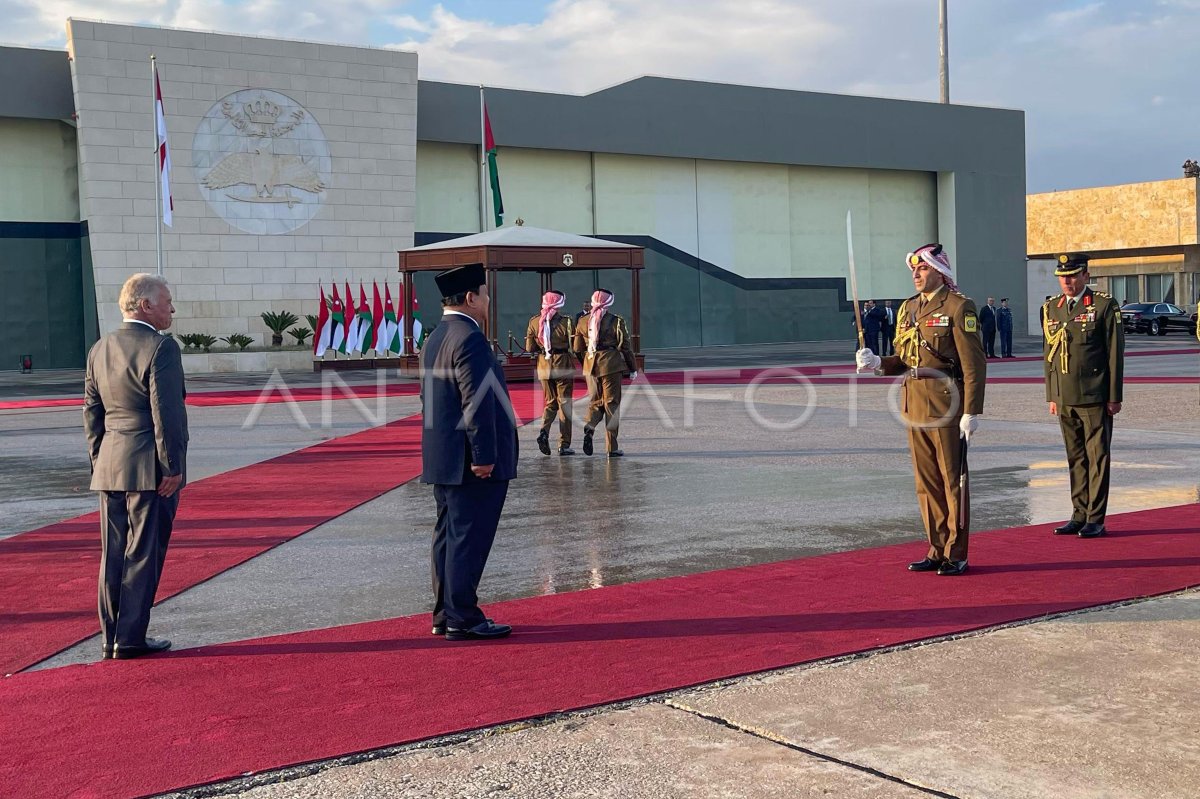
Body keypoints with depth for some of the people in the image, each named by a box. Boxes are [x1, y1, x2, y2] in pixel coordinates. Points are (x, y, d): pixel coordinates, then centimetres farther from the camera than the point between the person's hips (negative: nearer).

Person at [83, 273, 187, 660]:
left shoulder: (99, 349, 11)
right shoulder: (160, 347, -13)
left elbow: (91, 412, 14)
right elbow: (167, 412, -17)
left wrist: (98, 461, 18)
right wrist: (173, 466, -13)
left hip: (109, 467, 7)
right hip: (149, 468, -7)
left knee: (114, 554, 11)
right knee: (143, 554, 0)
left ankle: (111, 637, 16)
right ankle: (130, 638, 3)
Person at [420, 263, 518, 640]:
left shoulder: (434, 339, 15)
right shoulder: (470, 338, -16)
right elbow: (478, 402, -22)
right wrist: (484, 456, -21)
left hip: (442, 459, 10)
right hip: (469, 461, -10)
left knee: (449, 536, 14)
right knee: (468, 539, -5)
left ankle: (444, 615, 21)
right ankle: (462, 619, 0)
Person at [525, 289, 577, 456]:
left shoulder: (534, 321, 1)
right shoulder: (566, 321, -10)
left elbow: (530, 347, 3)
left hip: (544, 365, 4)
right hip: (563, 364, -3)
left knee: (550, 402, 17)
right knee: (564, 403, 4)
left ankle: (544, 431, -8)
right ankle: (564, 445, 4)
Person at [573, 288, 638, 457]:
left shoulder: (583, 321, 7)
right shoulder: (616, 321, -4)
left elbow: (577, 349, 10)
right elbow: (626, 347, -2)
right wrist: (633, 368, 8)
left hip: (590, 365, 3)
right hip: (611, 364, -3)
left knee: (595, 401, 16)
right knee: (612, 402, 2)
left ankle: (589, 426, -16)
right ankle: (612, 448, 3)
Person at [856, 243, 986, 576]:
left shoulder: (959, 307, -7)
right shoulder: (907, 308, 15)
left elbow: (974, 363, -12)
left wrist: (971, 412, -16)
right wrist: (878, 363, -2)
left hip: (946, 404, -7)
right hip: (914, 404, 7)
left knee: (953, 480, 0)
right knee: (926, 483, 11)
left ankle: (956, 555, 8)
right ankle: (937, 550, 21)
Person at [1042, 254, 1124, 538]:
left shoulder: (1104, 305, -3)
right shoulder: (1050, 308, 12)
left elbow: (1115, 353, -4)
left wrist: (1114, 397, -7)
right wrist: (1051, 396, 12)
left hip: (1095, 398, -5)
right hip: (1065, 398, 5)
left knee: (1097, 457, 0)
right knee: (1075, 458, 10)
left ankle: (1095, 520, 4)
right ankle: (1080, 515, 16)